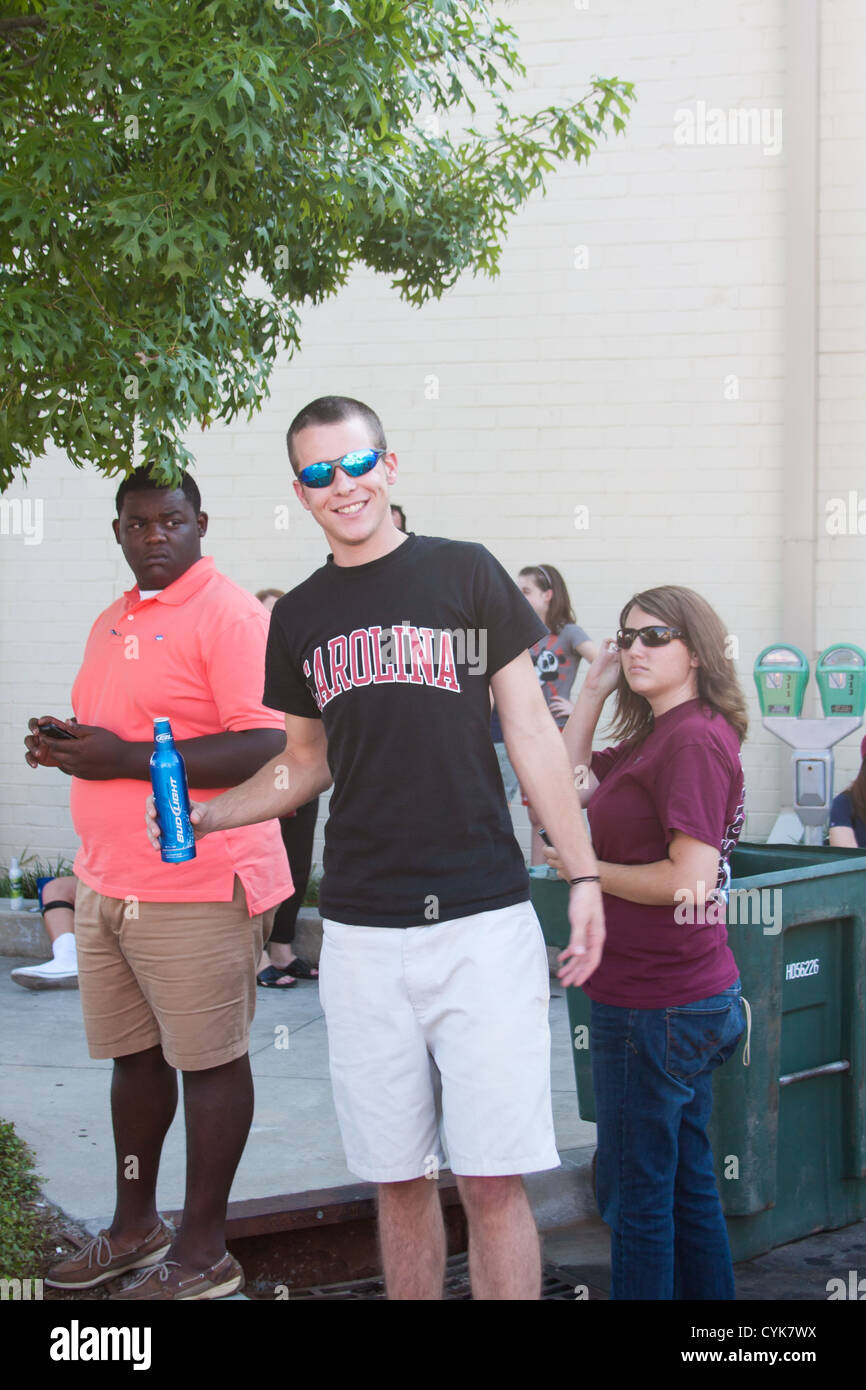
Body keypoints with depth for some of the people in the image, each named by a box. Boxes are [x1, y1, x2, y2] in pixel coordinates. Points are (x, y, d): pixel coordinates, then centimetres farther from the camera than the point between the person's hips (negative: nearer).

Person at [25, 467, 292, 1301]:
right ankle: (135, 1227, 30)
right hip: (108, 884, 8)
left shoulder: (227, 615, -12)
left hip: (195, 888, -8)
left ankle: (203, 1253, 11)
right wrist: (68, 746, 5)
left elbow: (266, 748, -21)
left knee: (209, 1061, 2)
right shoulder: (112, 622, 16)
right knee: (132, 1056, 16)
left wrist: (126, 758, -22)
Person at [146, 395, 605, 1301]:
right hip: (362, 933, 3)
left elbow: (530, 730, 3)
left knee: (492, 1182, -4)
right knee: (398, 1179, 8)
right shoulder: (299, 617, 11)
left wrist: (583, 873, -1)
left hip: (483, 920, -3)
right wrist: (205, 813, 3)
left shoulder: (464, 574, 2)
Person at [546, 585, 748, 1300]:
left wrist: (586, 869, -10)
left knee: (637, 1194, -1)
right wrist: (594, 690, 13)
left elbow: (686, 877, -24)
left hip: (657, 1003, -10)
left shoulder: (696, 740, -18)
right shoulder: (655, 737, 13)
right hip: (691, 997, 10)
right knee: (688, 1182, 18)